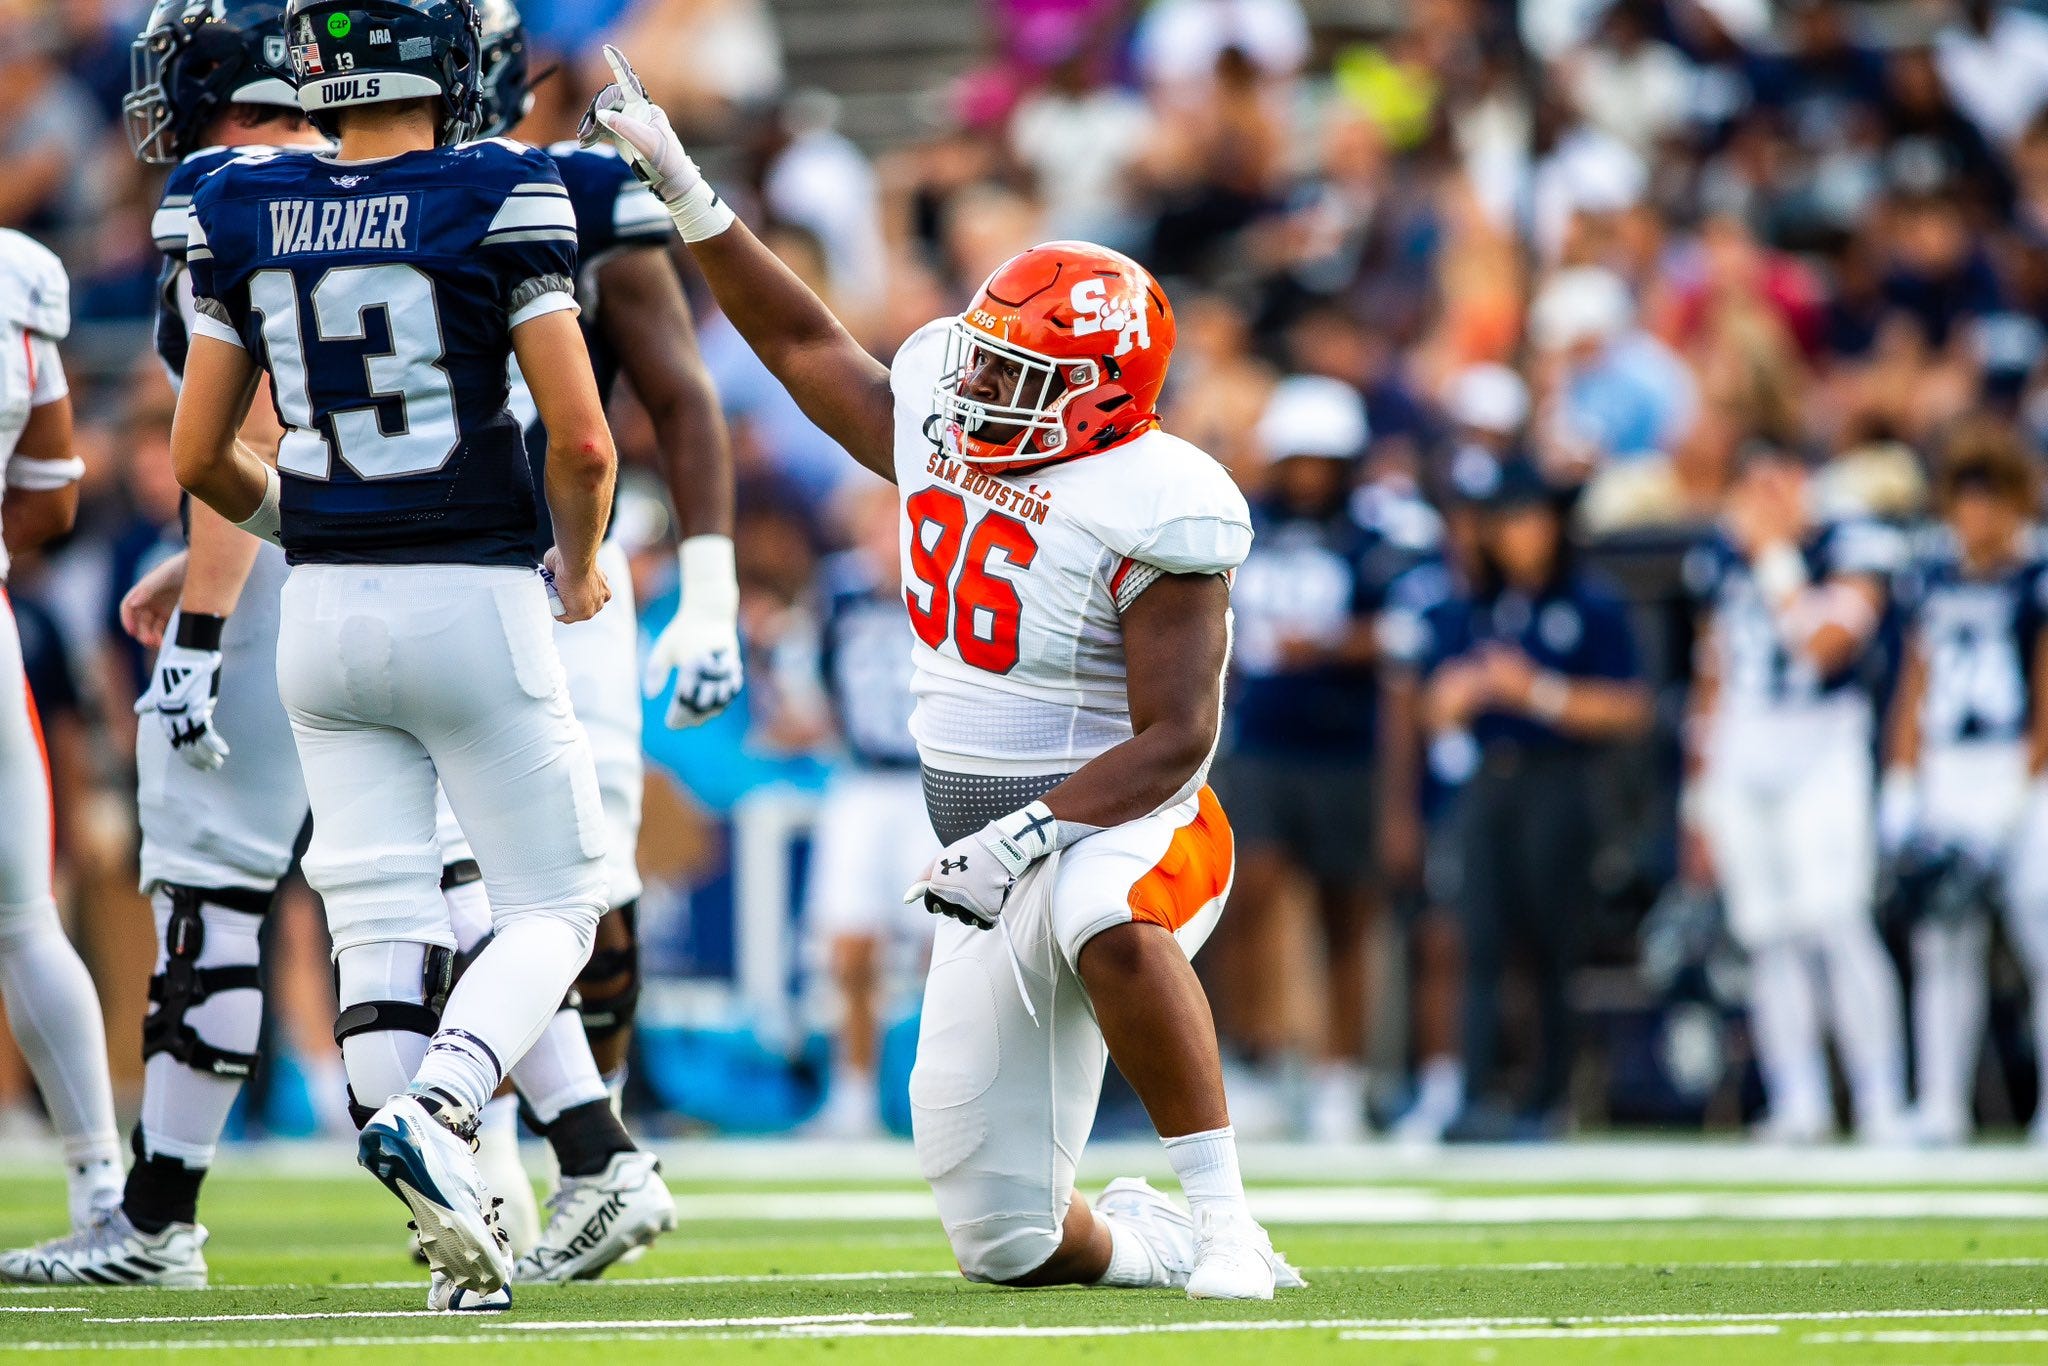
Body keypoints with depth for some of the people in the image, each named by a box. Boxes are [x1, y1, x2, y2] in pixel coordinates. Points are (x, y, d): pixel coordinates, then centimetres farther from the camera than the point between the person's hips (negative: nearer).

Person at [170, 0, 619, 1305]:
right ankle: (434, 1110, -18)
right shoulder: (498, 202, -9)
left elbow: (201, 458, 7)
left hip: (326, 611, 4)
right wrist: (580, 564, 9)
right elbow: (583, 440, -11)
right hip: (475, 602, -4)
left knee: (380, 927, 8)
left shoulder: (244, 218, 3)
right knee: (552, 904, 8)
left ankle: (461, 1242, 0)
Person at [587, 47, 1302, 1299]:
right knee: (1009, 1244, 2)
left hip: (1129, 830, -7)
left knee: (1103, 919, -46)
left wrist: (1023, 835, -30)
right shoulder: (945, 436, 4)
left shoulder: (1149, 513, -18)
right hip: (1003, 875, 7)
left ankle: (1223, 1216, -37)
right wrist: (683, 189, 12)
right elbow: (807, 345, 16)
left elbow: (1176, 740, -21)